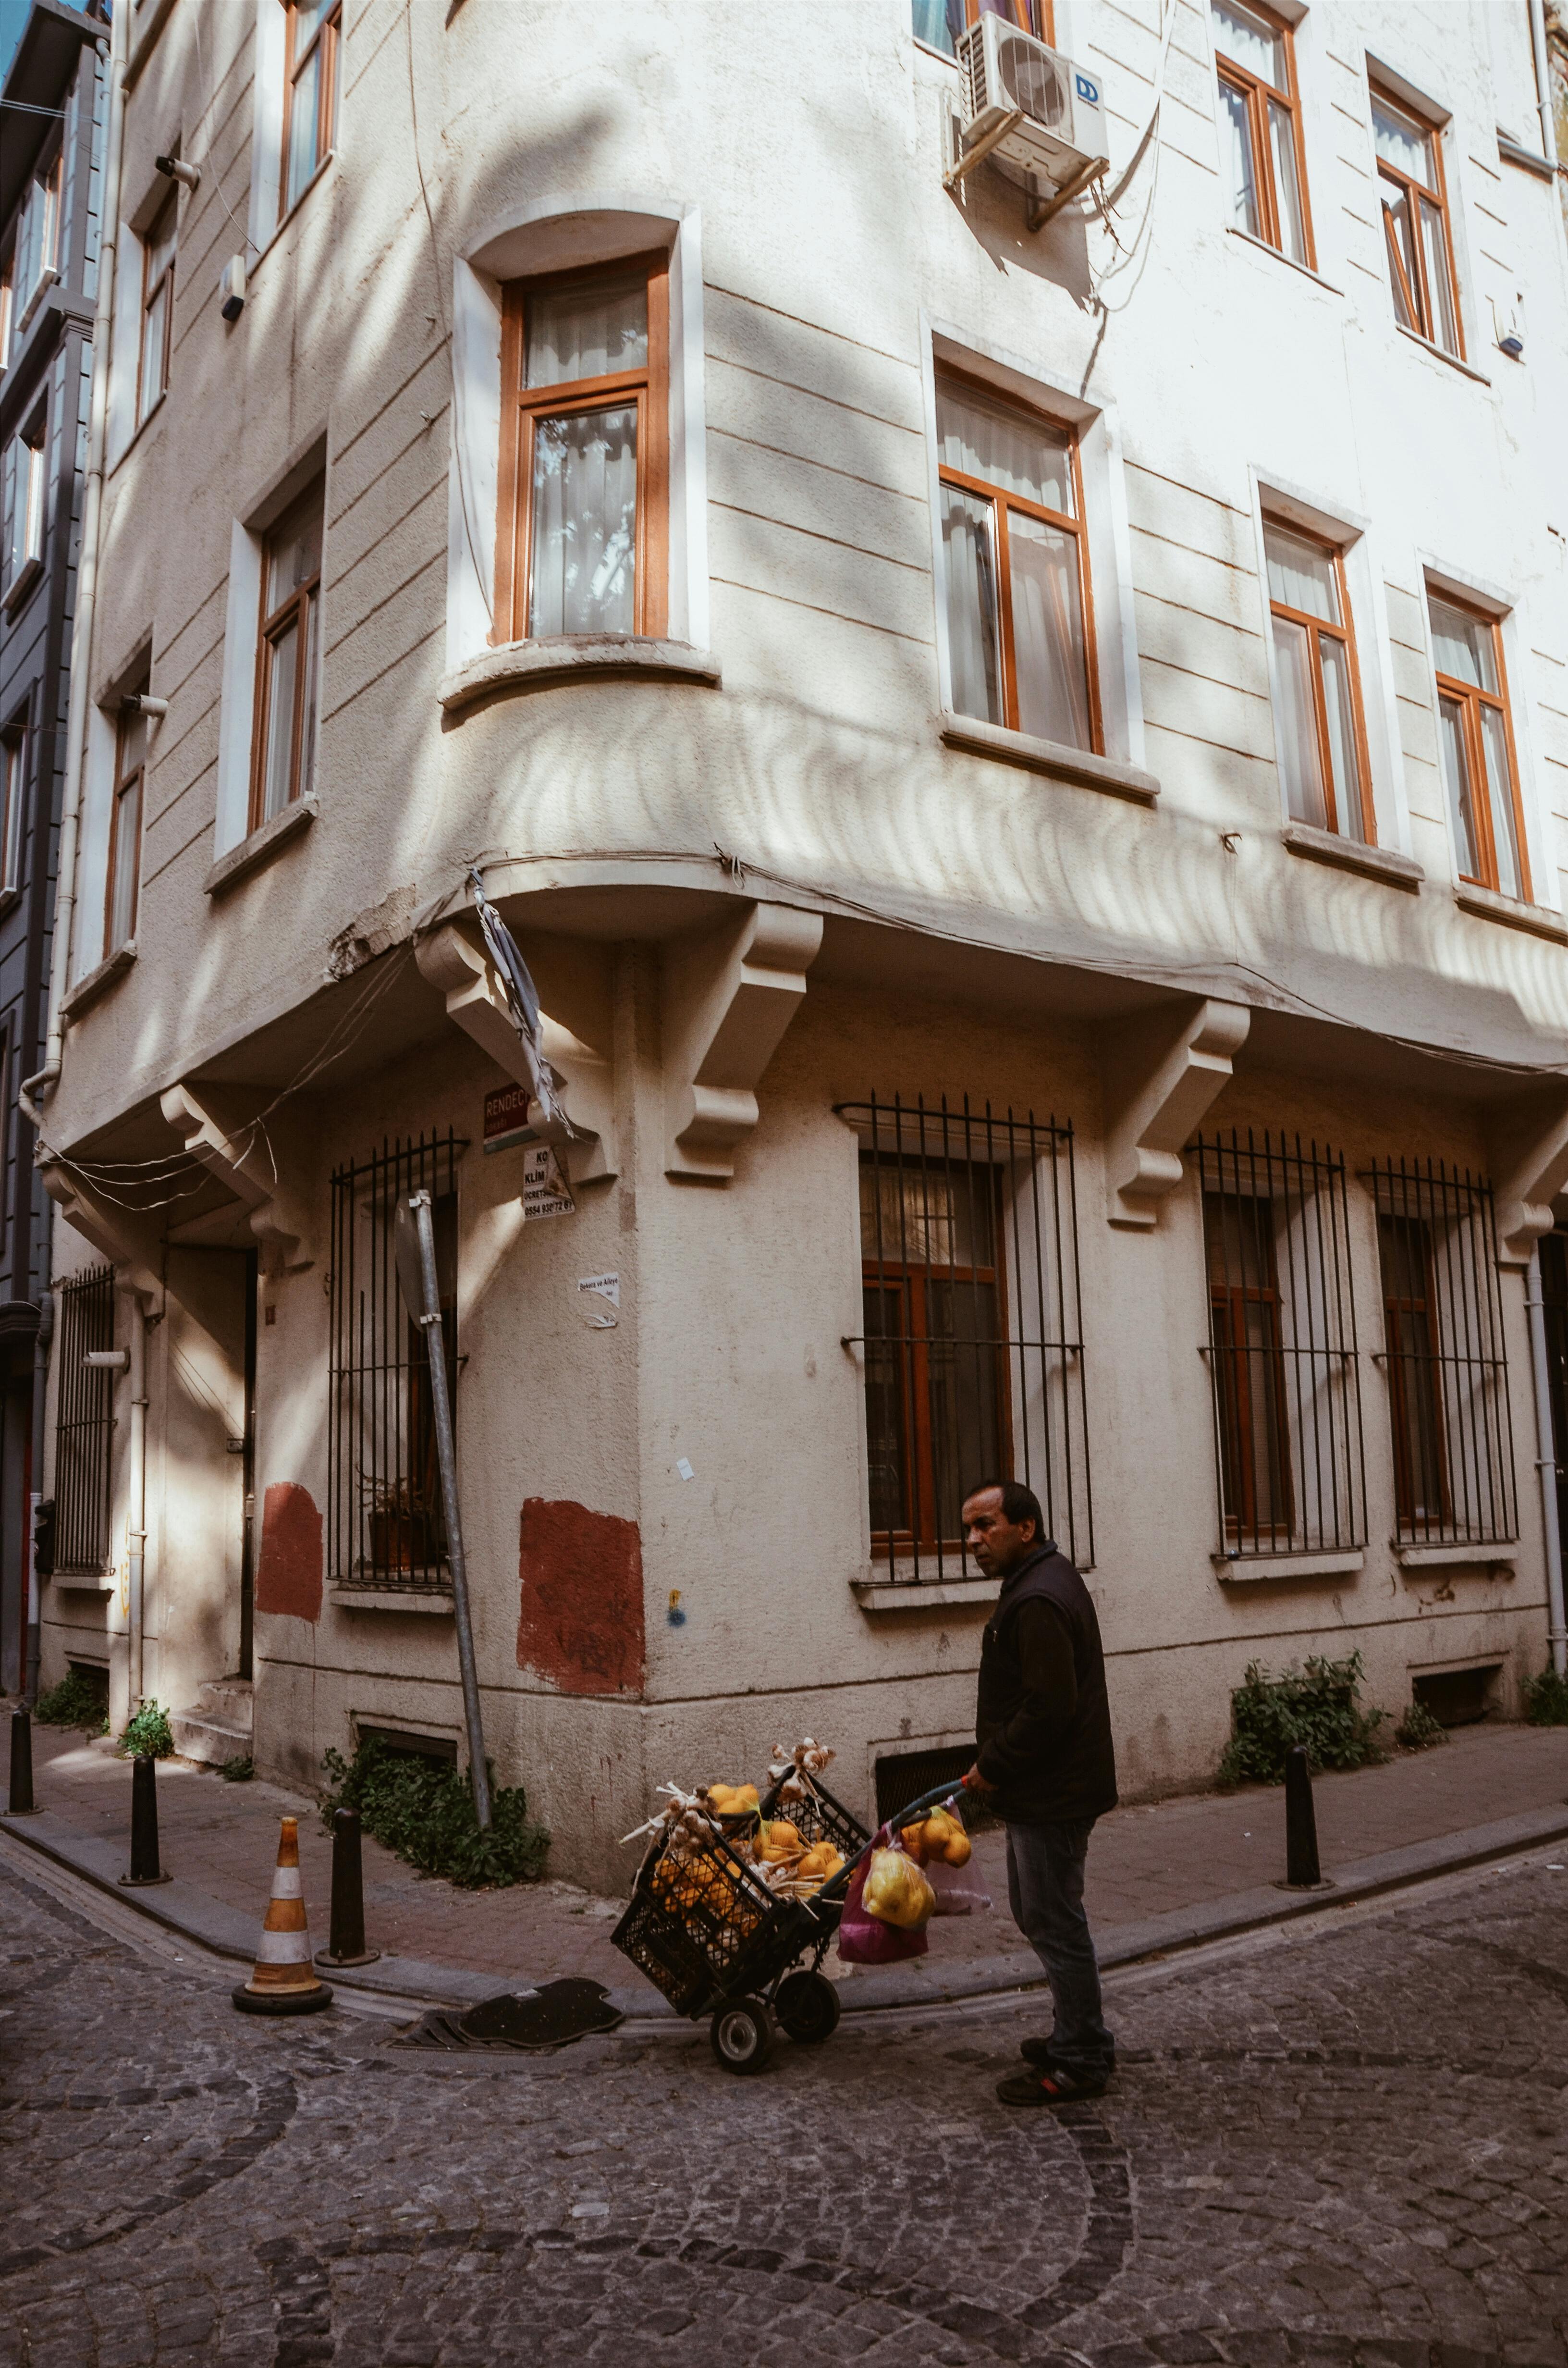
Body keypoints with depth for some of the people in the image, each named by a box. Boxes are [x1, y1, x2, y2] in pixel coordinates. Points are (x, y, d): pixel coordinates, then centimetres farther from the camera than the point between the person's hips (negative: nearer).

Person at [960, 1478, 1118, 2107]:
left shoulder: (1038, 1601, -23)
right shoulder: (1041, 1583, 12)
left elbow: (1048, 1708, -28)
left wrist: (993, 1766, -16)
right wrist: (996, 1765, 14)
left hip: (1052, 1796, -11)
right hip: (1041, 1790, 11)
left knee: (1055, 1923, 1)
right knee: (1035, 1913, 20)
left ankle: (1082, 2062, 14)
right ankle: (1077, 2036, 33)